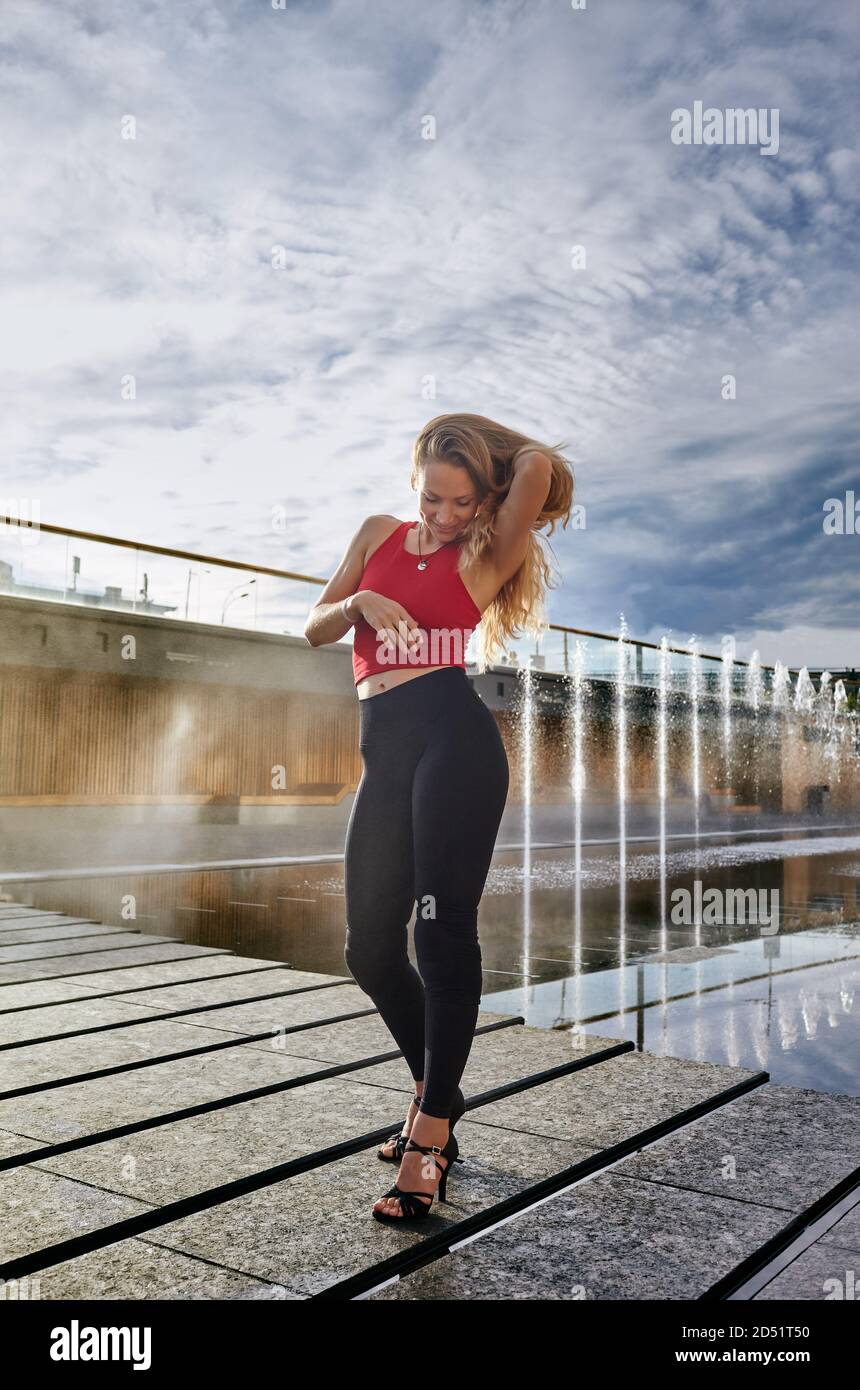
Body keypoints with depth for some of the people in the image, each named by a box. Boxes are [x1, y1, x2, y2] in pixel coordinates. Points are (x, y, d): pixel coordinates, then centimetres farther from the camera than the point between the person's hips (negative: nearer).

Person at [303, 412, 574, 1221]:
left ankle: (429, 1137, -3)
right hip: (385, 753, 5)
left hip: (452, 736, -5)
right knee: (370, 947, 7)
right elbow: (315, 631, 19)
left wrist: (499, 451, 14)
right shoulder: (379, 536, 21)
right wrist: (361, 601, -1)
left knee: (443, 932, -10)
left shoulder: (485, 559, 7)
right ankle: (434, 1090, 29)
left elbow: (539, 467, -8)